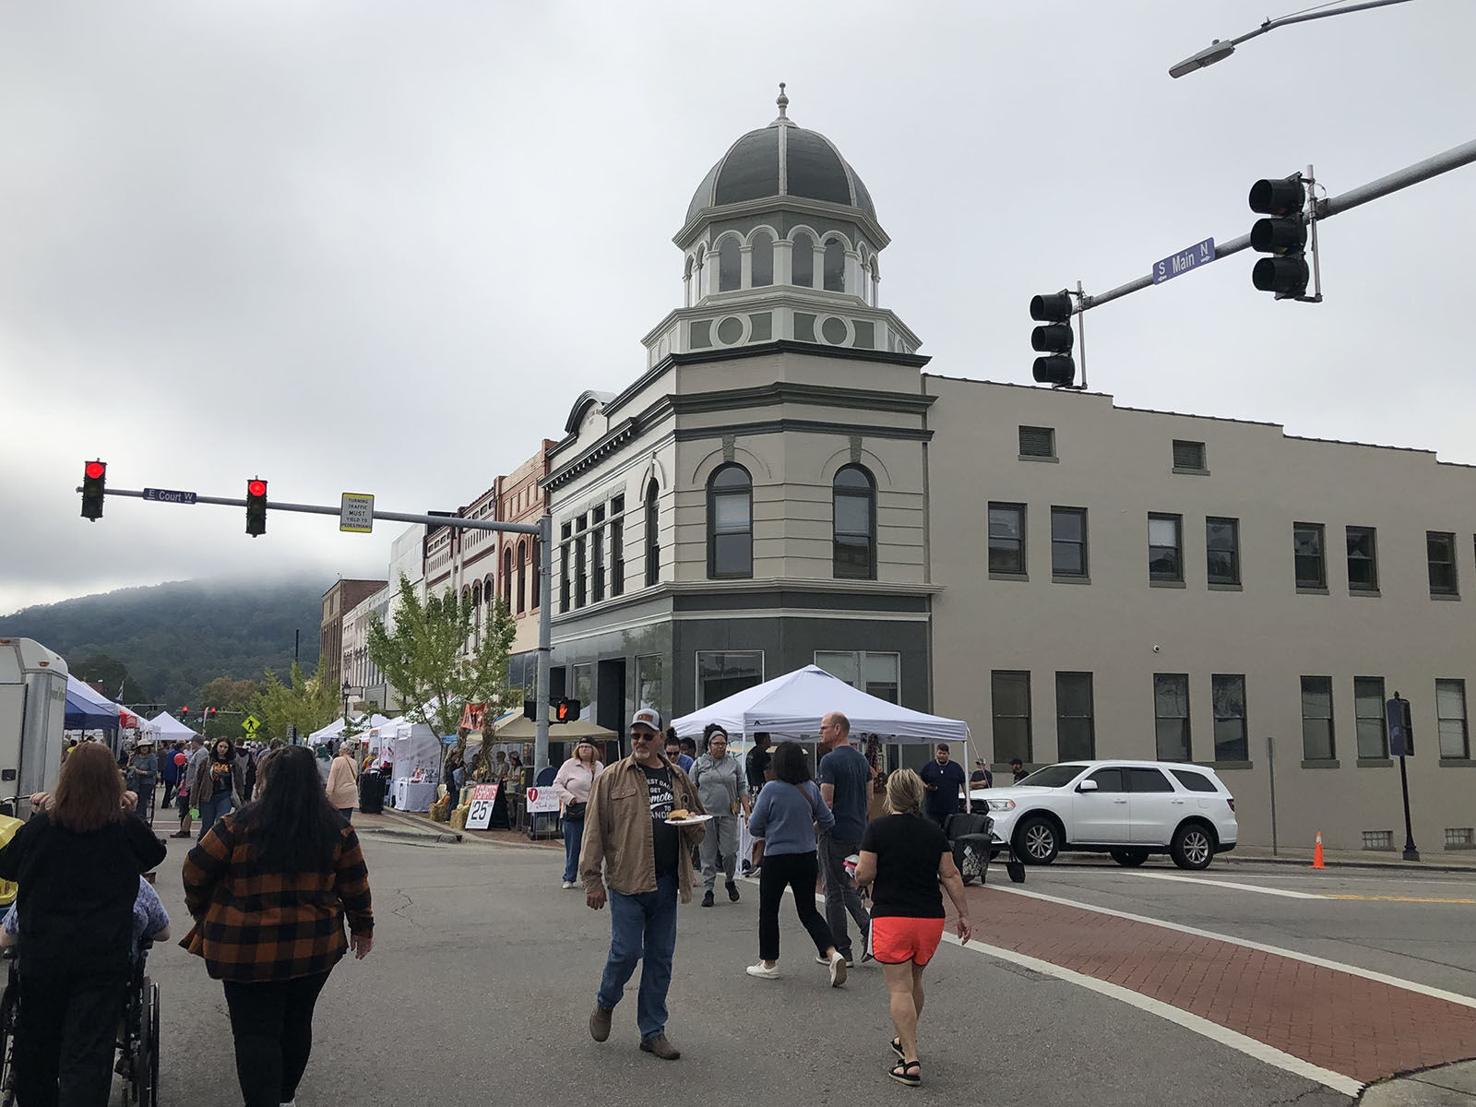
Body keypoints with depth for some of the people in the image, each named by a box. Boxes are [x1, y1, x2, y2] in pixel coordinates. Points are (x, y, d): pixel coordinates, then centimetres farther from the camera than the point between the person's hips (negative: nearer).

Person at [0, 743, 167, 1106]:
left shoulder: (41, 826, -8)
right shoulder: (126, 828, -9)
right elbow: (156, 853, 13)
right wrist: (131, 814, 15)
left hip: (43, 952, 2)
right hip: (103, 957, -2)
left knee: (37, 1040, 22)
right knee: (89, 1052, 0)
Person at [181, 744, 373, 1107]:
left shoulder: (238, 825, -11)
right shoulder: (336, 829, -3)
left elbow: (196, 873, -3)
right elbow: (356, 886, 5)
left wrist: (203, 915, 14)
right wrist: (362, 927, 19)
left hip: (249, 950, -4)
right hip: (315, 949, 4)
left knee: (256, 1033, 6)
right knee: (297, 1023, 21)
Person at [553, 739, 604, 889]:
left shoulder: (599, 767, 14)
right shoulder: (569, 765, 2)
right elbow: (557, 784, 1)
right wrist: (569, 798, -12)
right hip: (573, 810, -3)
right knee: (572, 846, 1)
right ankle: (569, 878, 10)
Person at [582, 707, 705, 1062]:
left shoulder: (678, 778, 12)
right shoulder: (612, 778, -2)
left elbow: (699, 829, 21)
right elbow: (594, 830, -5)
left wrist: (690, 821, -3)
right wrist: (592, 879, -9)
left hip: (666, 883, 4)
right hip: (626, 881, -4)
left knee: (660, 956, 8)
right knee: (626, 950, -6)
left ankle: (653, 1031, 20)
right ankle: (605, 1005, 24)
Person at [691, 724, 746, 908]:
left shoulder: (734, 764, 9)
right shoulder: (699, 764, 5)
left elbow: (742, 789, 10)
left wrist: (747, 811, 2)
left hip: (728, 815, 1)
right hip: (706, 815, 0)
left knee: (729, 851, -3)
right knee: (708, 855, 2)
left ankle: (730, 881, 23)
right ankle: (708, 890, 9)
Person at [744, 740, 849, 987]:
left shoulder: (772, 789, -15)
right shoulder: (811, 789, -2)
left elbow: (754, 827, -12)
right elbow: (828, 822, 5)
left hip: (777, 858, -4)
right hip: (807, 858, 4)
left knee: (768, 911, 13)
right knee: (808, 910, 14)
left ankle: (769, 963, 22)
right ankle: (832, 953, -3)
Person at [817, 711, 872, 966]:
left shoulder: (830, 761, -16)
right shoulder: (862, 759, 9)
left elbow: (826, 803, -19)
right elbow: (869, 798, 15)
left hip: (836, 833, -8)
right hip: (859, 832, 8)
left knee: (834, 891, 2)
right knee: (848, 886, 20)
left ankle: (841, 951, 8)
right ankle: (869, 928, 1)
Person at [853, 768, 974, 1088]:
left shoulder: (877, 828, -8)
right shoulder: (933, 831, 5)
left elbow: (865, 875, -9)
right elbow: (950, 876, 4)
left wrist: (857, 871, 13)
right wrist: (964, 915, 9)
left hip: (891, 918, -5)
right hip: (930, 918, 5)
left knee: (900, 989, -3)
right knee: (914, 982, 21)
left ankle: (911, 1061, -10)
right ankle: (905, 1041, 38)